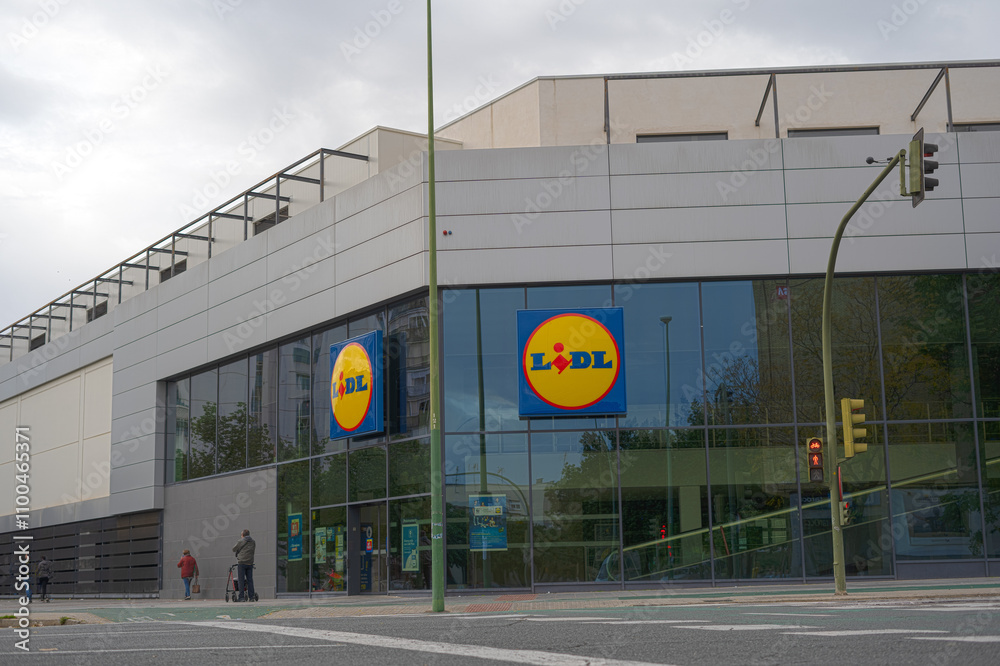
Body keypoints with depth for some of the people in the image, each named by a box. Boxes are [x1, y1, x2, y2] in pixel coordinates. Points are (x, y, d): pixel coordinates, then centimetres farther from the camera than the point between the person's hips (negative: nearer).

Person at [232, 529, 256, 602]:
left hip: (242, 562, -4)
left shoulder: (240, 541, -3)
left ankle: (241, 597, -7)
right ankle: (251, 597, 3)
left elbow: (234, 549, 8)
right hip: (250, 563, 4)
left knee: (241, 580, -3)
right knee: (250, 580, 6)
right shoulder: (253, 542, 10)